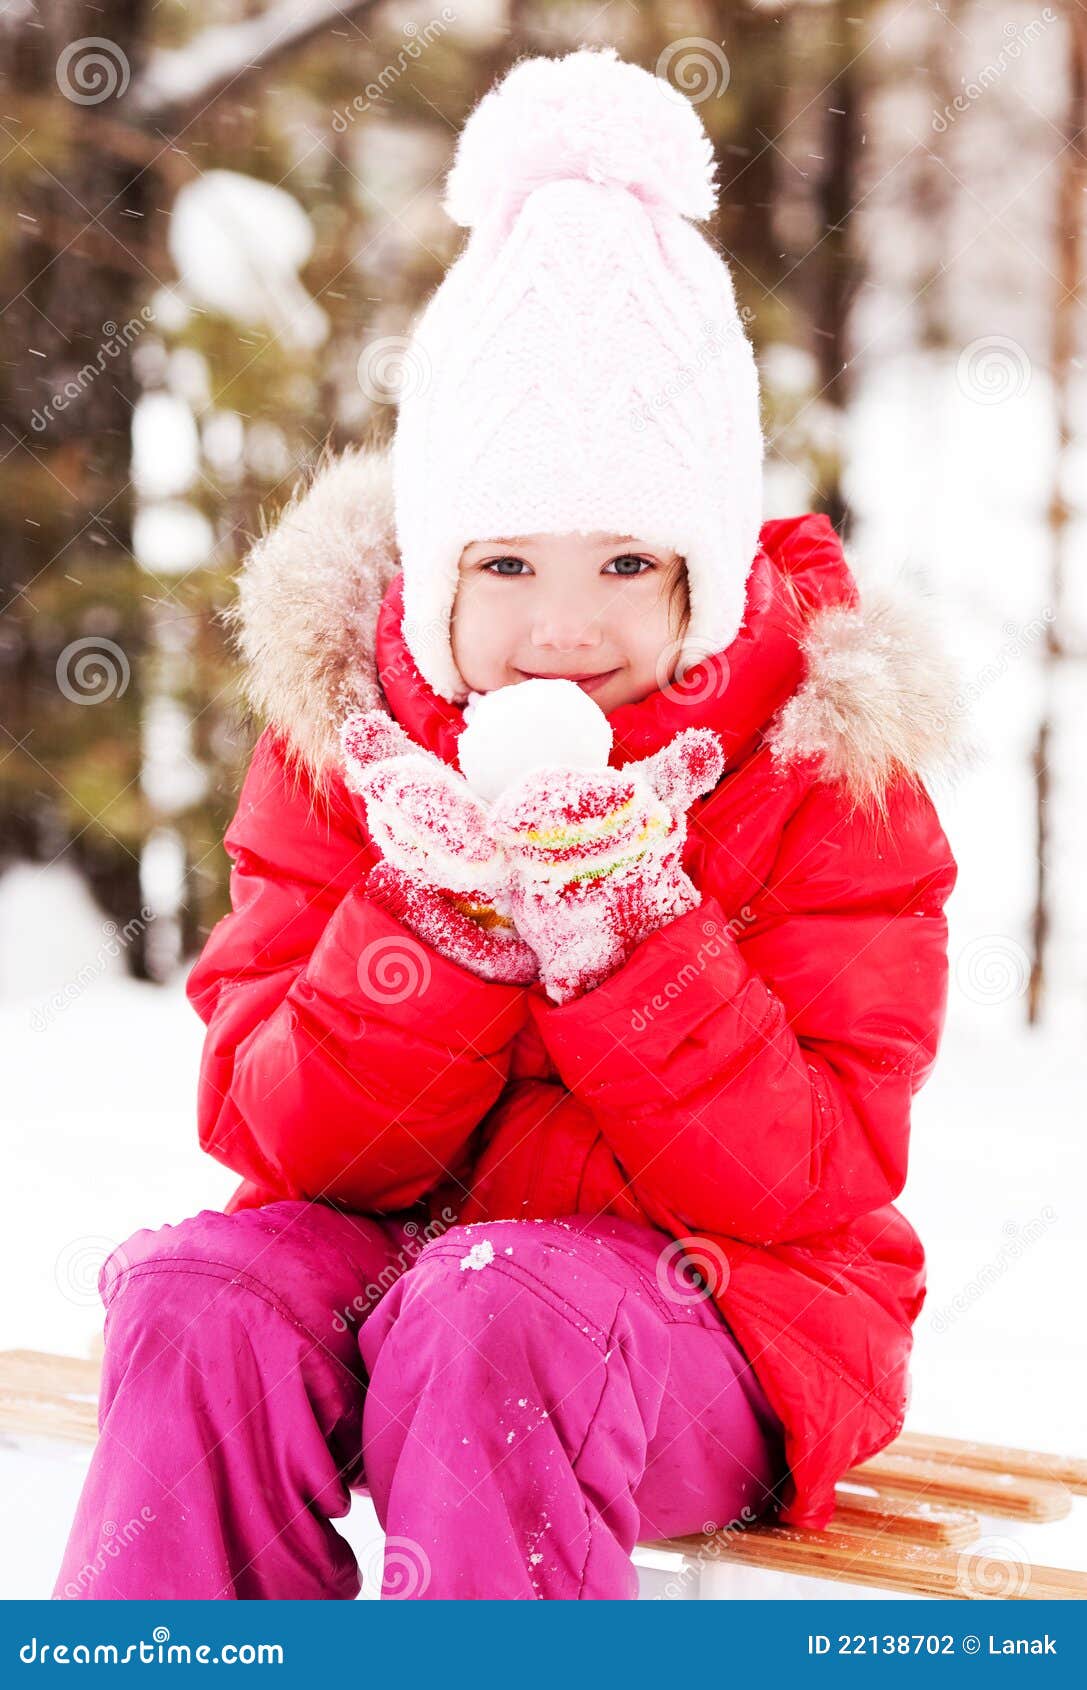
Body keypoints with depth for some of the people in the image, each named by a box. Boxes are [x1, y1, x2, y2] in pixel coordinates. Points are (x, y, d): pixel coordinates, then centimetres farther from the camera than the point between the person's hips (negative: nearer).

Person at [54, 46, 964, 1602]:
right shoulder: (348, 723, -1)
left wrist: (622, 937, -26)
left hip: (722, 1311, -2)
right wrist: (443, 929, -23)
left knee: (495, 1324, -35)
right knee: (202, 1300, -29)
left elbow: (813, 1177, -13)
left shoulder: (826, 759, -7)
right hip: (381, 1242, 3)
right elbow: (272, 1134, -5)